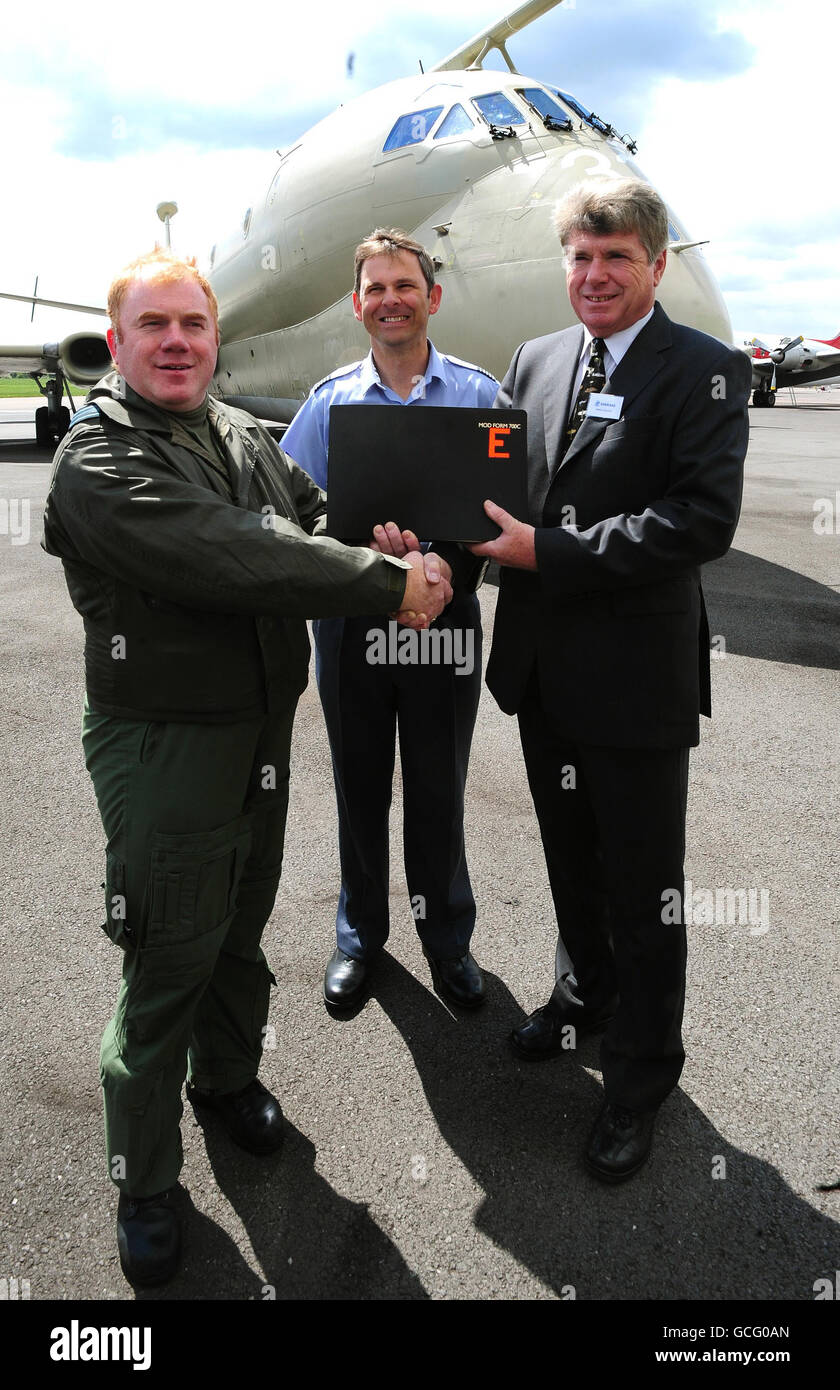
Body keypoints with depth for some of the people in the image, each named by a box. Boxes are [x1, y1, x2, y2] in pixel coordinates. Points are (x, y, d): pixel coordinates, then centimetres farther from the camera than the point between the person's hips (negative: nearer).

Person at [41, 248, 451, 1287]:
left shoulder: (249, 439, 9)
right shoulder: (97, 459, -15)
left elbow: (315, 518, 13)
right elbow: (226, 558, -28)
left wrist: (386, 549, -12)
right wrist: (387, 585, -27)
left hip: (263, 734, 7)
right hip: (163, 750, -6)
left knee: (241, 932, 22)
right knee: (168, 966, 4)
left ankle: (227, 1077, 48)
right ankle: (143, 1184, 26)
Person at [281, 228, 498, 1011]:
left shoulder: (480, 394, 1)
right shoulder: (329, 401, 4)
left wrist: (452, 563, -21)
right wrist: (363, 536, -19)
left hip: (447, 617, -1)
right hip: (349, 617, 1)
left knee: (438, 792, 10)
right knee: (359, 788, 13)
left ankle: (447, 937, 31)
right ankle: (359, 932, 34)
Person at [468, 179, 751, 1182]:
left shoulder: (705, 371, -9)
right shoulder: (535, 360, 10)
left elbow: (705, 519, -19)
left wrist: (549, 552, -22)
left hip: (637, 675, -5)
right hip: (544, 666, 6)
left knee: (642, 885, 8)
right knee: (571, 861, 22)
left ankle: (640, 1076, 27)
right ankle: (585, 995, 46)